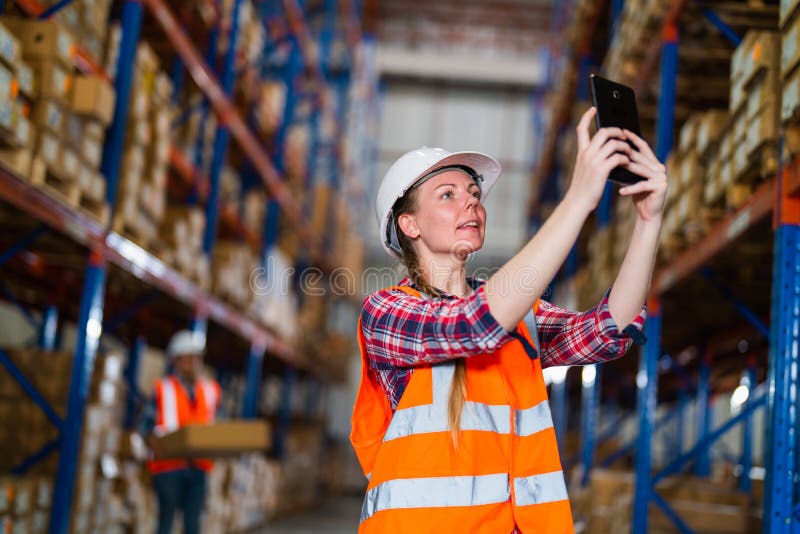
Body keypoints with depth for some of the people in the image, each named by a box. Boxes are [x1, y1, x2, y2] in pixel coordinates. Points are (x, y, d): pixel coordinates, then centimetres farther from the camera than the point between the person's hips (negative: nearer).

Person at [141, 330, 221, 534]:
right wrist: (155, 443, -21)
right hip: (169, 464, -3)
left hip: (197, 466, 3)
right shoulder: (163, 389, 1)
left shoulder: (211, 390, 12)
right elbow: (146, 426, -2)